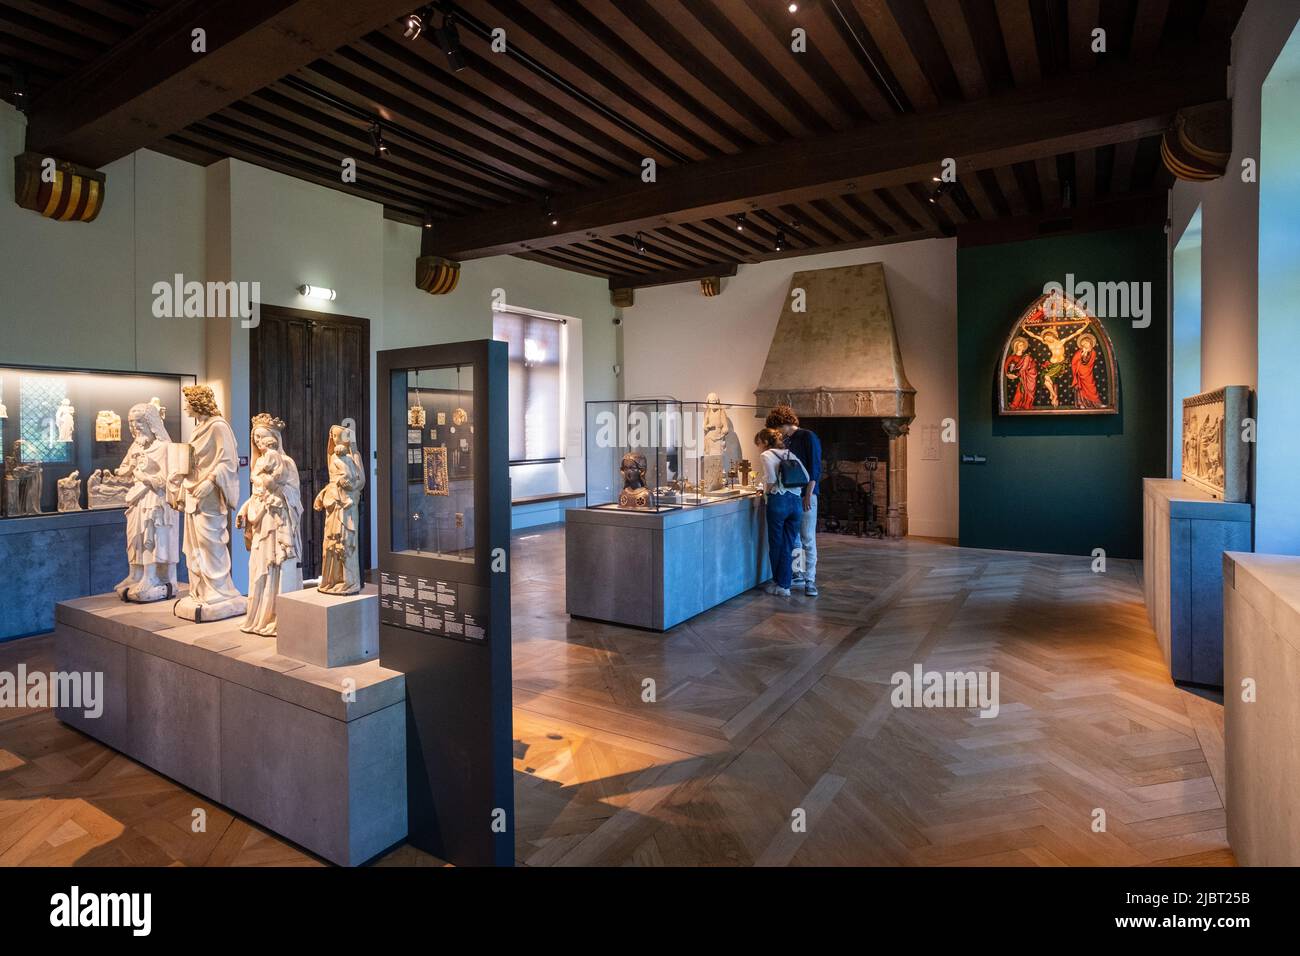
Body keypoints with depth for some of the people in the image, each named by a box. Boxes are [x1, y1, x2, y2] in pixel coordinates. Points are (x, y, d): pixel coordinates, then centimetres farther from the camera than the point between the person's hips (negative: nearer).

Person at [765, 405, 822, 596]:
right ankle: (798, 575, 19)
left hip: (805, 494, -7)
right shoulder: (785, 441, 14)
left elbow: (814, 468, -12)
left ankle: (810, 580, 1)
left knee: (808, 540, -4)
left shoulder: (808, 437, -7)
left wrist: (808, 494, -17)